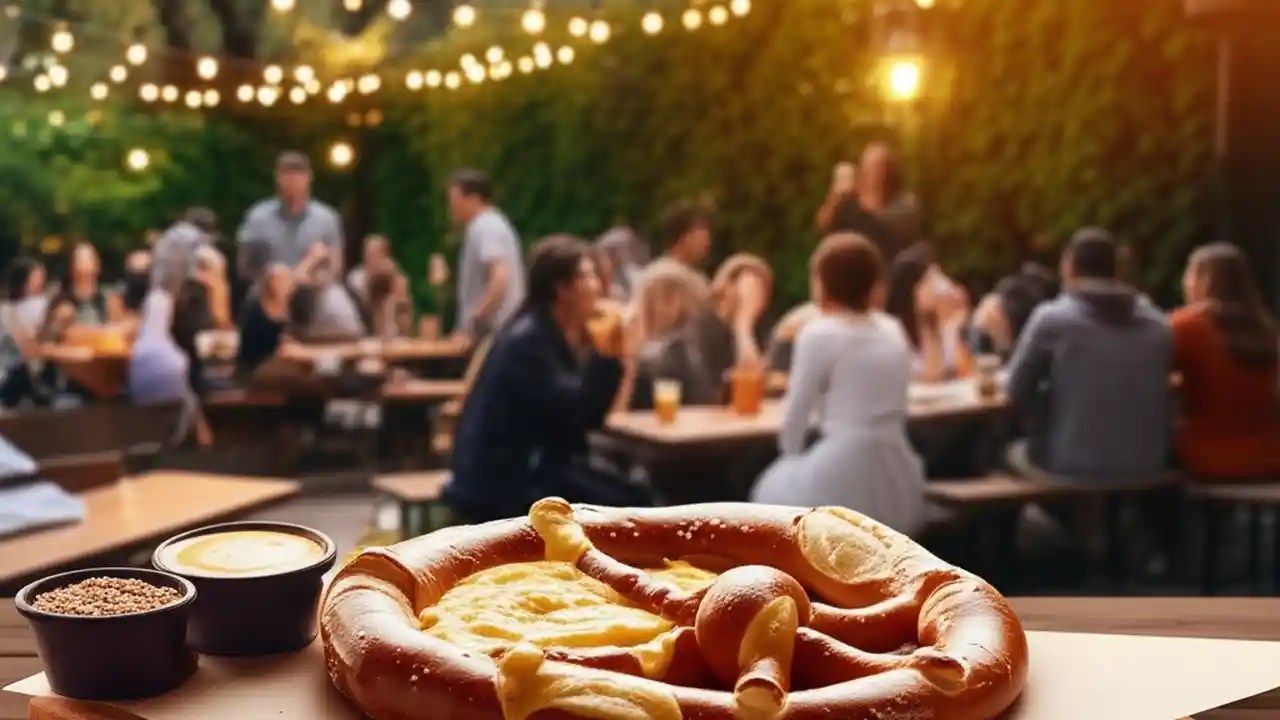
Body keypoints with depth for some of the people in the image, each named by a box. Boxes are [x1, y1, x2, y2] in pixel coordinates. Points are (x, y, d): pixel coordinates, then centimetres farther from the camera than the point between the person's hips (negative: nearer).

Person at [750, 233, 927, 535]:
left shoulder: (818, 334, -8)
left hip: (842, 481, -6)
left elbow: (794, 420, -4)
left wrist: (792, 459, 16)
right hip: (896, 481, 6)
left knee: (776, 486, 22)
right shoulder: (893, 330, 10)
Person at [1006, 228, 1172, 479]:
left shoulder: (1051, 318, -9)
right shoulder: (1157, 323, 3)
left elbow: (1018, 393, -2)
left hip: (1069, 466, -4)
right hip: (1145, 466, 4)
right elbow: (1151, 394, 15)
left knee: (1017, 452, 27)